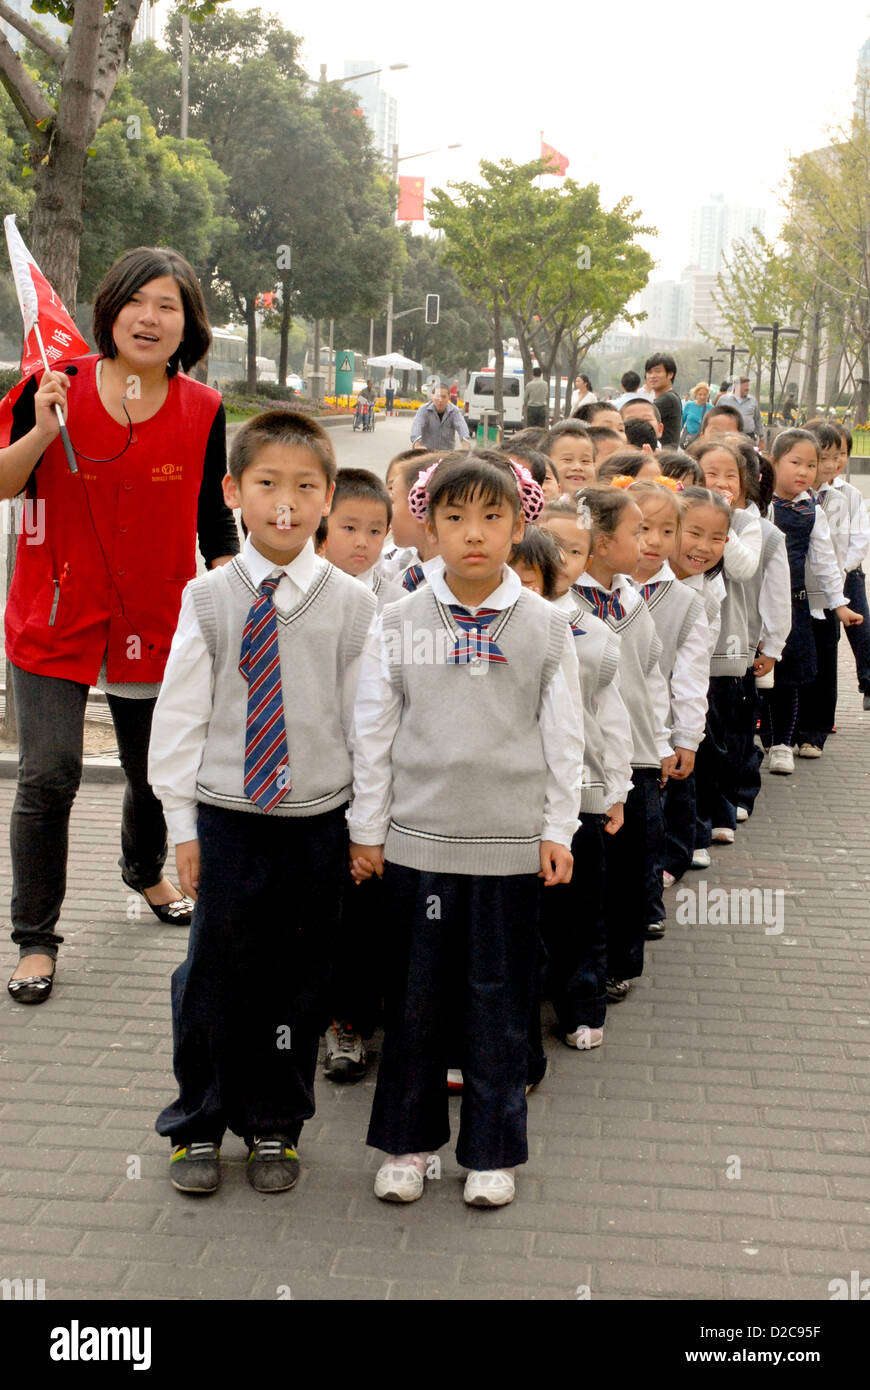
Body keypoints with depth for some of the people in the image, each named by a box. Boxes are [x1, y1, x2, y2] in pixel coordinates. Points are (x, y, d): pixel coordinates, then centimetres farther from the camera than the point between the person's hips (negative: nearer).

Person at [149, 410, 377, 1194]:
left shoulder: (353, 604, -2)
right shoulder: (209, 598, -2)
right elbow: (180, 714, 1)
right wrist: (182, 823, 1)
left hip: (316, 820, 0)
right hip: (226, 816, 0)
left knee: (297, 981, 10)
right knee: (215, 975, 6)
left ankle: (275, 1127, 29)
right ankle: (200, 1125, 27)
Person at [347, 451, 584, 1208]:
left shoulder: (546, 625, 0)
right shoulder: (400, 621, 0)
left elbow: (564, 735, 4)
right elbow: (373, 729, 4)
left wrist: (558, 831, 1)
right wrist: (367, 827, 5)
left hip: (511, 843, 0)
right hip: (418, 836, 1)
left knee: (499, 999, 8)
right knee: (415, 995, 10)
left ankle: (493, 1150, 24)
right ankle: (407, 1140, 26)